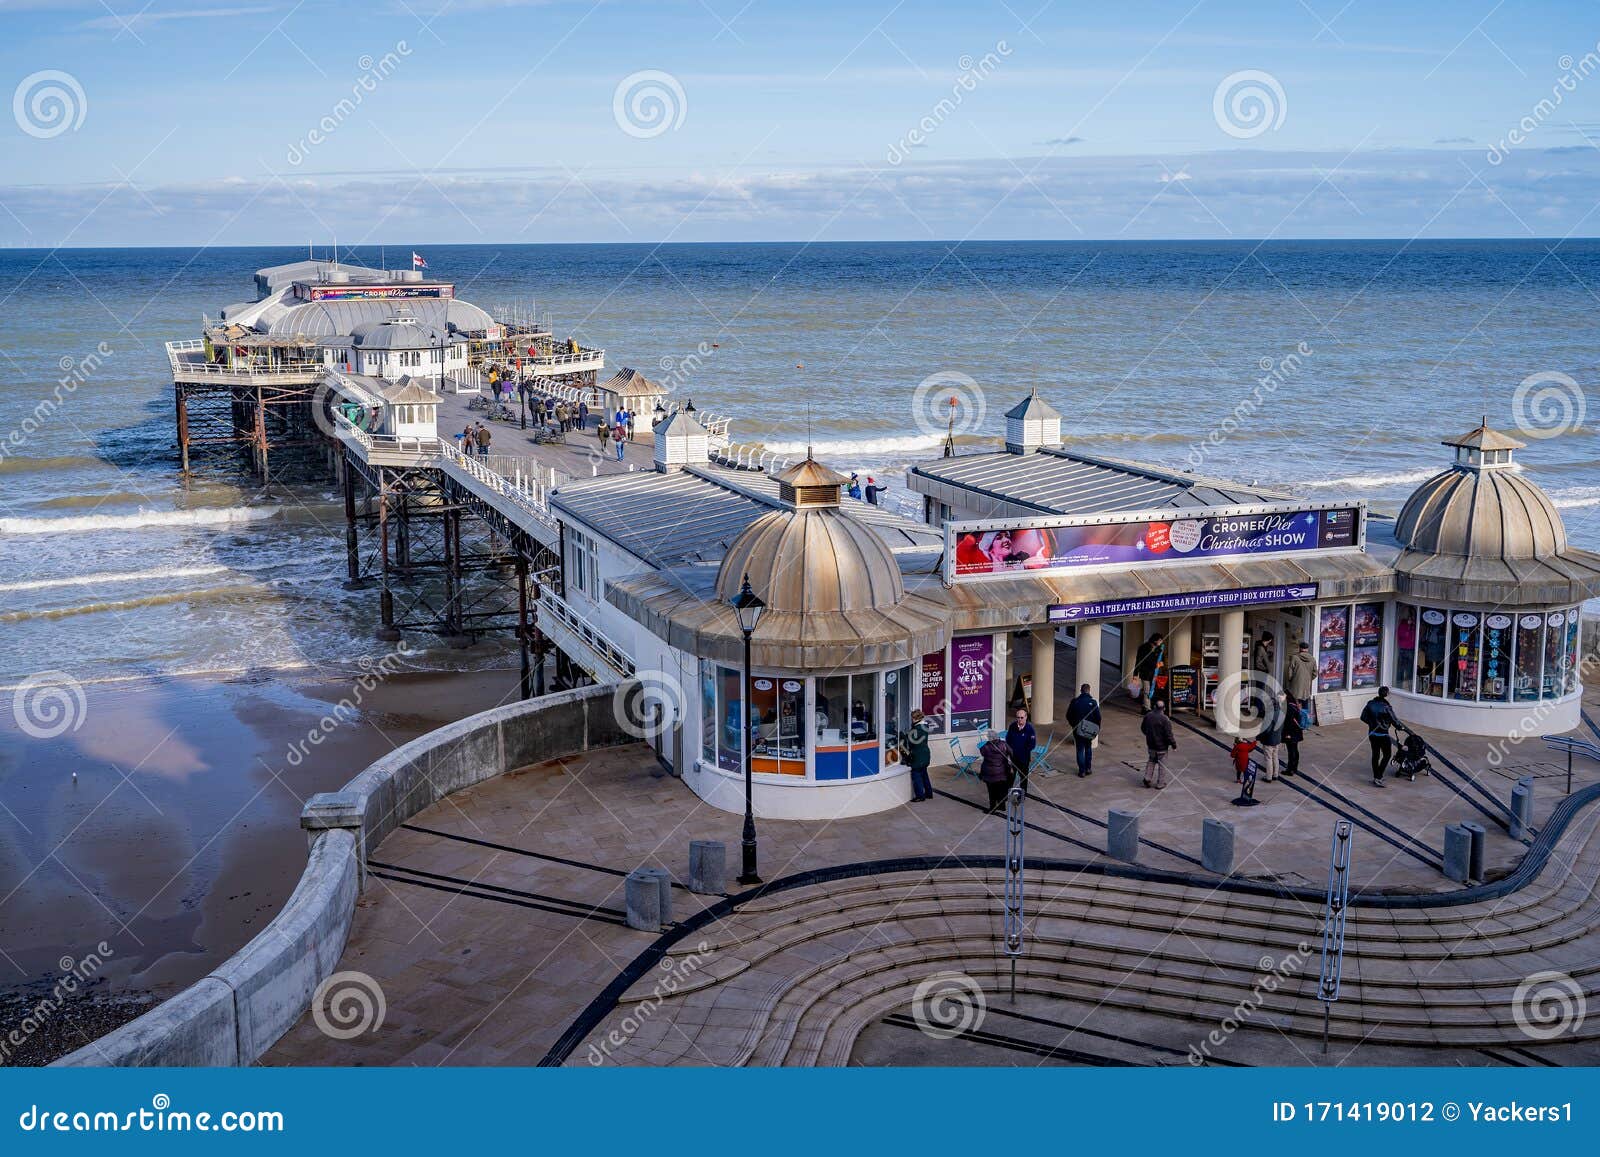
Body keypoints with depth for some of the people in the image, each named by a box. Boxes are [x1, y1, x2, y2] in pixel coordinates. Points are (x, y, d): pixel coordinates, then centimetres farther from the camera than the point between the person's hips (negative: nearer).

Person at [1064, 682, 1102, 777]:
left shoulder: (1074, 702, -6)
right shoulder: (1093, 702, -9)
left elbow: (1068, 716, 1)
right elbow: (1098, 717, -7)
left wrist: (1073, 725, 17)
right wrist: (1097, 729, 7)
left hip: (1077, 730, 0)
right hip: (1089, 731, 0)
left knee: (1080, 750, 7)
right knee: (1088, 748, 19)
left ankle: (1082, 771, 5)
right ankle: (1088, 768, 19)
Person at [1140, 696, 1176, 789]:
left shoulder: (1148, 716, -7)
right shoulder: (1164, 719, -24)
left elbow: (1143, 728, 8)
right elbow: (1168, 734, -21)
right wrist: (1173, 744, -5)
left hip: (1150, 744, 5)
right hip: (1161, 746, -5)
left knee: (1151, 760, 25)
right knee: (1162, 764, 10)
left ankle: (1147, 778, 18)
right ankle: (1160, 783, 17)